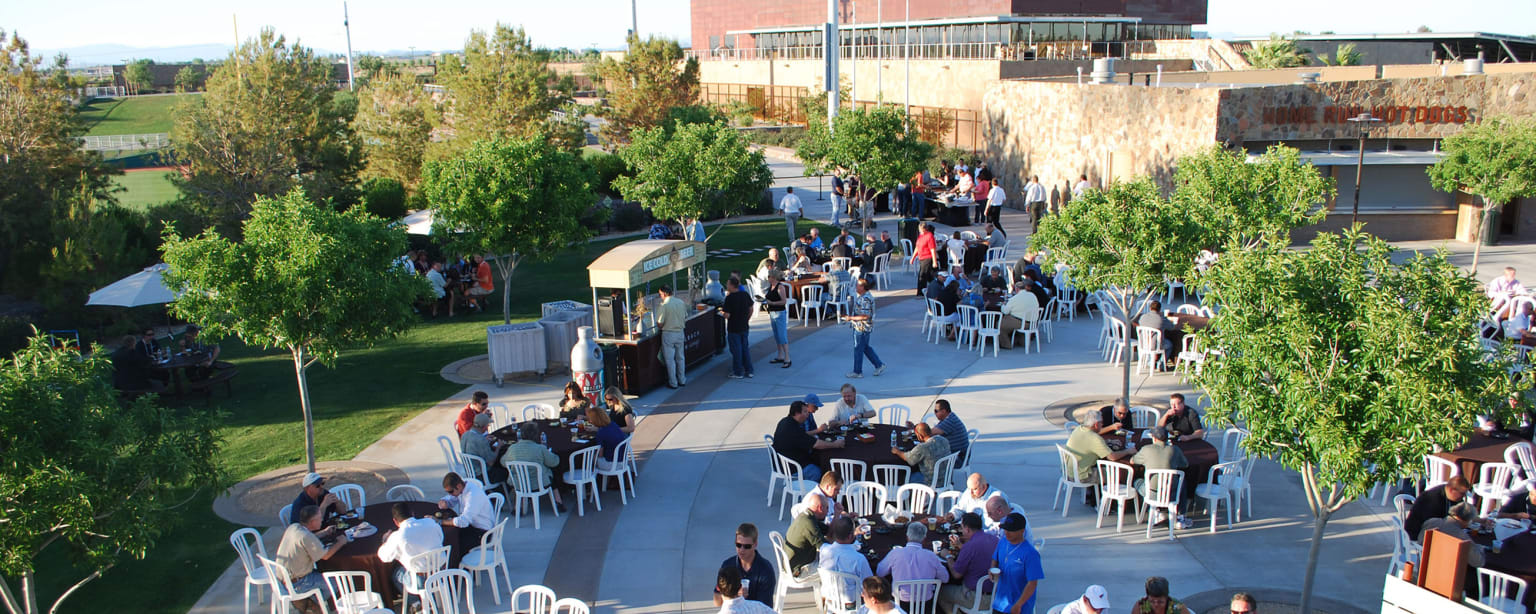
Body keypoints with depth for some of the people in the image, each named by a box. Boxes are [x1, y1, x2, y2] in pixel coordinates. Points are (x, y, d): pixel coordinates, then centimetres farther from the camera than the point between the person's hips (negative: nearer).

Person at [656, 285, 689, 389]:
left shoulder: (663, 305, -16)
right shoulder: (681, 302, 2)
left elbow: (660, 323, -16)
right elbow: (685, 319, 9)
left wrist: (659, 325, 6)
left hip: (668, 334, -5)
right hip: (680, 333, 5)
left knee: (670, 360, 5)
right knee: (680, 358, 18)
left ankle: (673, 383, 10)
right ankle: (682, 380, 25)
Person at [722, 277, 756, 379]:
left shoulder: (729, 298, -19)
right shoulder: (745, 295, -1)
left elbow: (727, 315, -21)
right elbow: (751, 309, 7)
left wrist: (722, 312, 0)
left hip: (733, 328, -6)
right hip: (744, 327, 6)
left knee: (736, 350, 5)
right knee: (745, 348, 16)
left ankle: (738, 372, 13)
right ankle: (749, 371, 20)